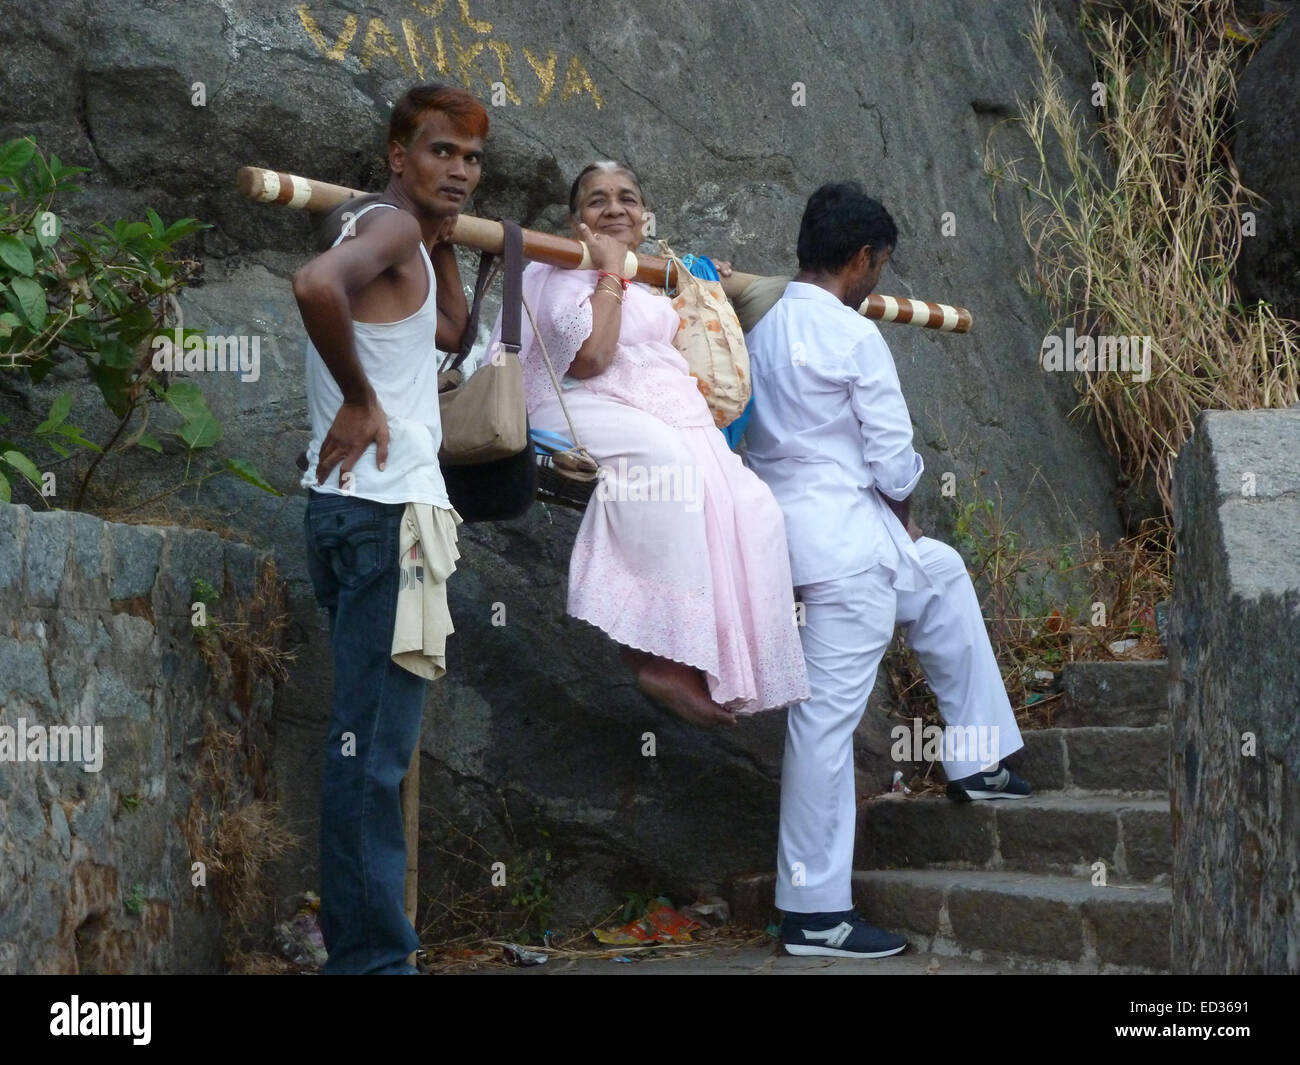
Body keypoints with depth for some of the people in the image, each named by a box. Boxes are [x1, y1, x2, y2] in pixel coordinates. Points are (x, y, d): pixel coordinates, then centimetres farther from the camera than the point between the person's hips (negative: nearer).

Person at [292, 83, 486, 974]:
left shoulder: (407, 239, 19)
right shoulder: (390, 225, -11)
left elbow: (448, 331, 31)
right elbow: (317, 284, -32)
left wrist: (445, 242, 17)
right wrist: (358, 401, -20)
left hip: (382, 509, 11)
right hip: (382, 509, -11)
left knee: (376, 740, 15)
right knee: (375, 743, -8)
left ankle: (364, 947, 23)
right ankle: (371, 954, -4)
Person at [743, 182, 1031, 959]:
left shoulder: (763, 327, 10)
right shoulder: (855, 337, -14)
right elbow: (894, 461, -13)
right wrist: (905, 511, 11)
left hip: (791, 524, 9)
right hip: (848, 541, -9)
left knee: (943, 574, 29)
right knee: (828, 719, -4)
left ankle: (977, 761, 33)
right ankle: (816, 913, 3)